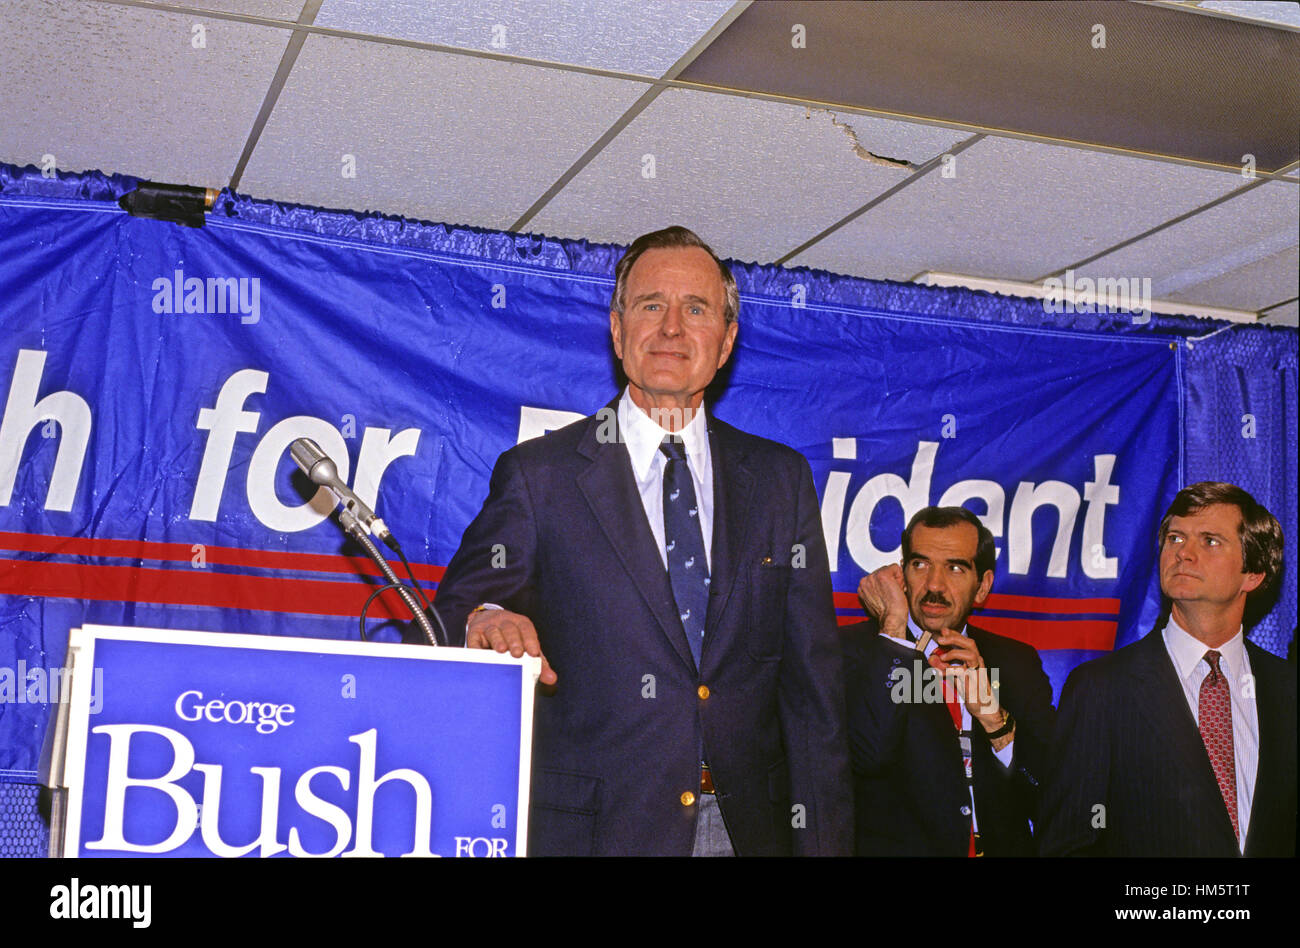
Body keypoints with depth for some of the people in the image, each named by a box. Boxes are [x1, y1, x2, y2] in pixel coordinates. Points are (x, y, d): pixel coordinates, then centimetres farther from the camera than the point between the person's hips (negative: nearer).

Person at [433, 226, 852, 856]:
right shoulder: (536, 476, 1)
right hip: (592, 829, -2)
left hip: (747, 828, 2)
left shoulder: (781, 480, 9)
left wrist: (822, 839, 1)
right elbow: (453, 613, -3)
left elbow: (812, 682, 7)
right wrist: (484, 623, -27)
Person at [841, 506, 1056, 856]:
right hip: (895, 848, -3)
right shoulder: (854, 648, 0)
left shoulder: (1017, 661, 10)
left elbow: (1054, 786, 3)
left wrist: (991, 716, -11)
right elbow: (869, 754, -17)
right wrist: (893, 627, -11)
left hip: (1003, 847, 3)